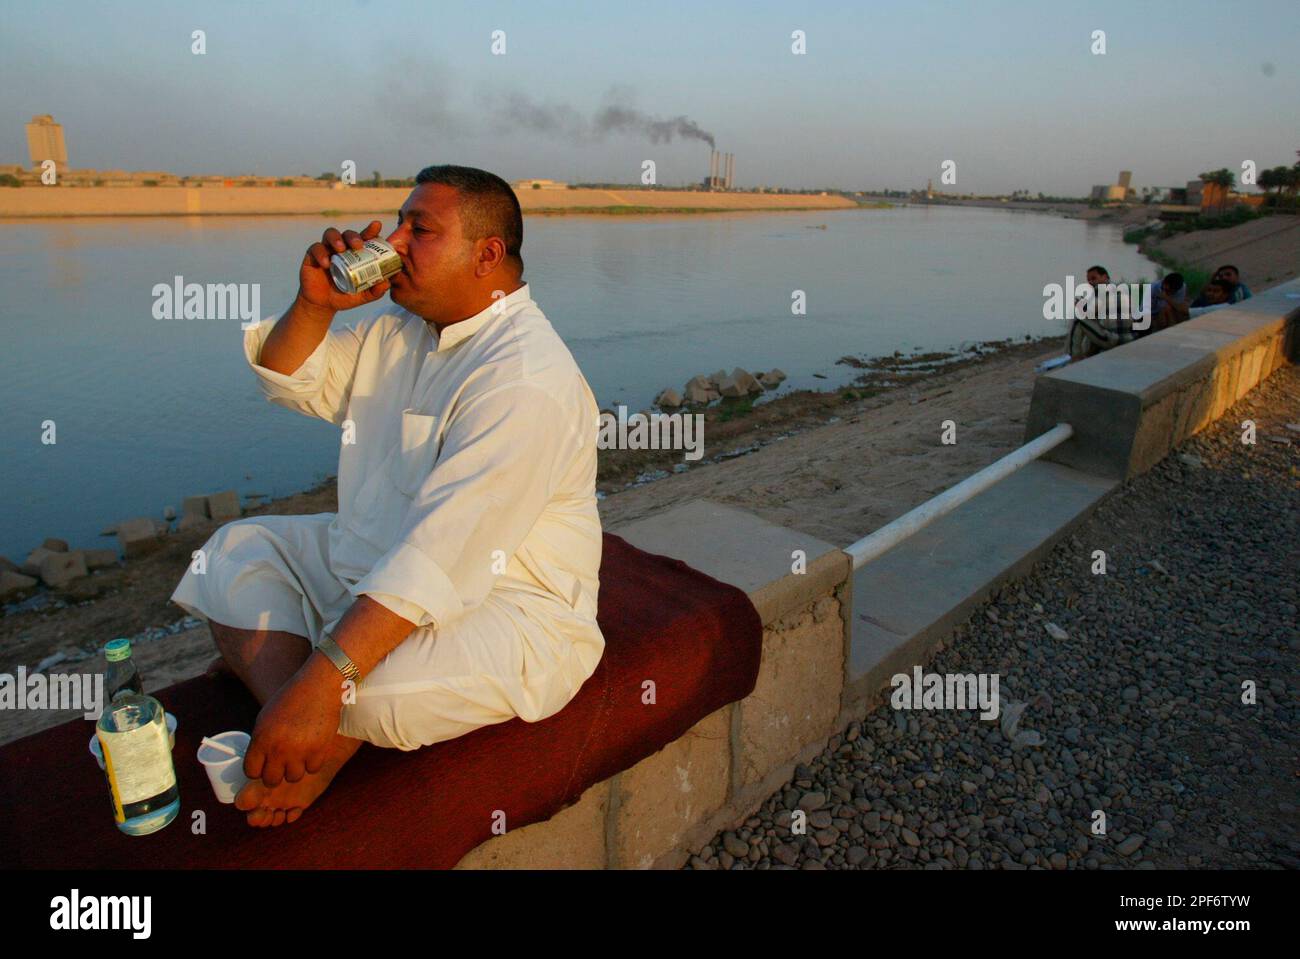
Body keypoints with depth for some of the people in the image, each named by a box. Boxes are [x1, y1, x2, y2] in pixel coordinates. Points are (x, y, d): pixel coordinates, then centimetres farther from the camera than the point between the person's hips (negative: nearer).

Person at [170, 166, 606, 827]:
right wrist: (315, 304, -3)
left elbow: (442, 552, -33)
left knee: (366, 693, -35)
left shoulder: (526, 376, -25)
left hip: (503, 605, -9)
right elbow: (290, 383, 17)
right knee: (234, 549, 6)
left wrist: (323, 680, -36)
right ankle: (284, 699, -17)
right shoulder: (397, 329, 7)